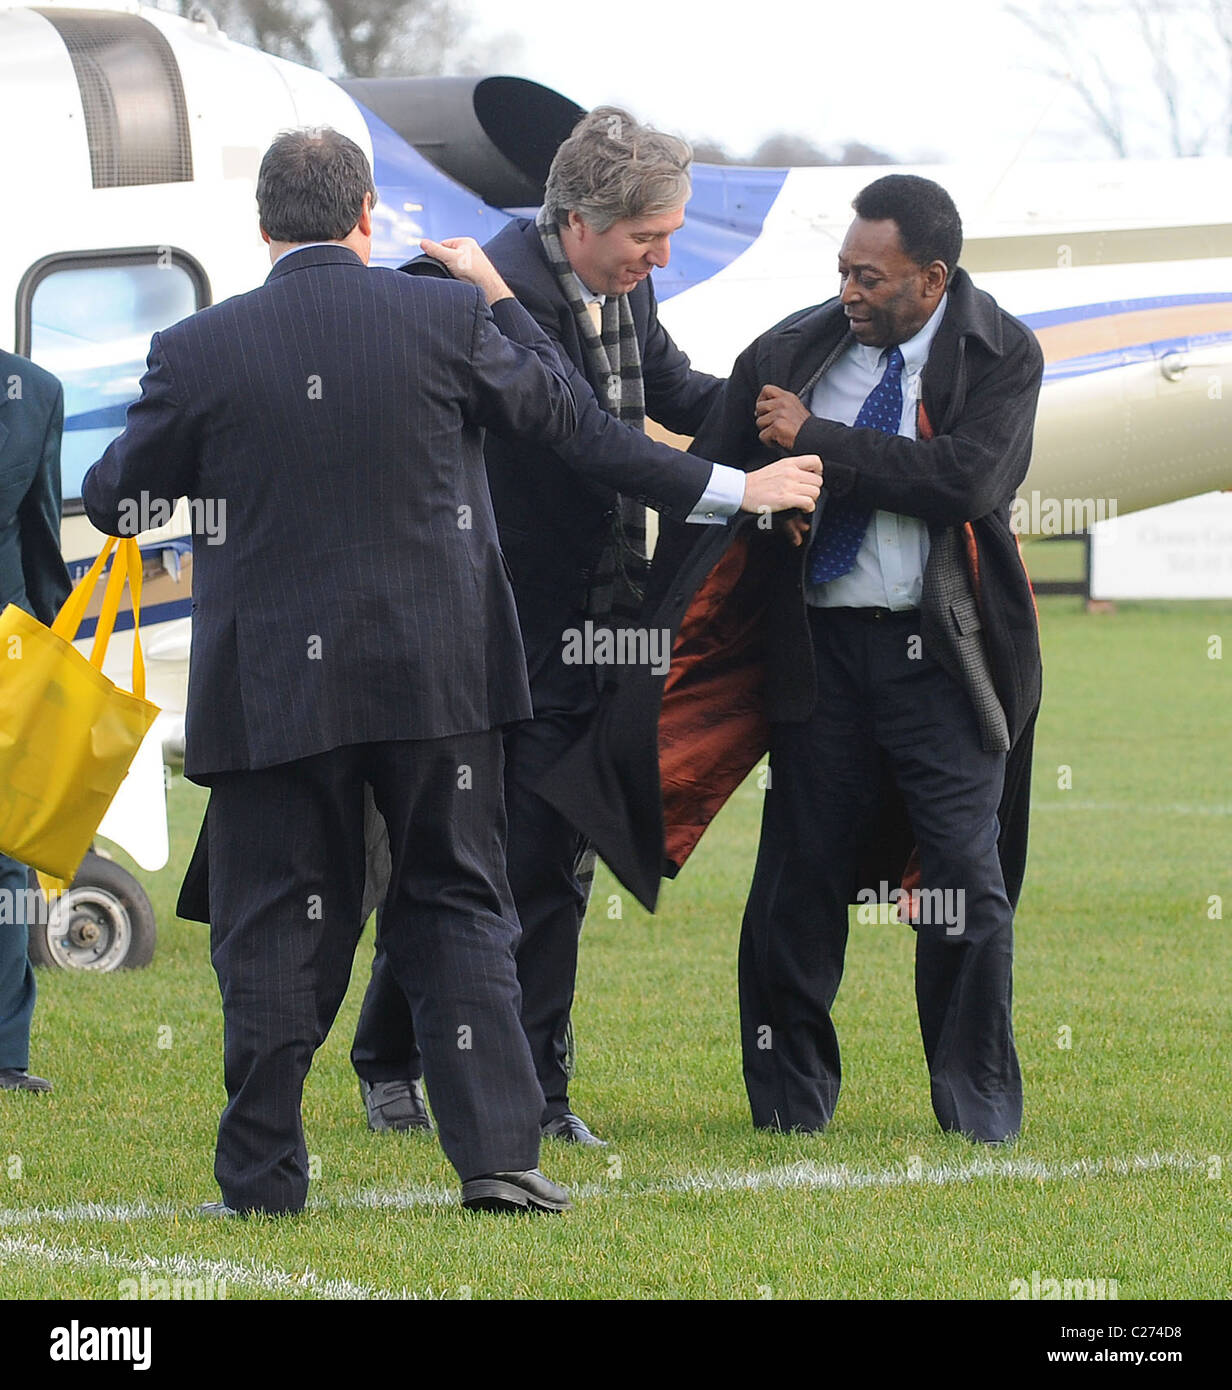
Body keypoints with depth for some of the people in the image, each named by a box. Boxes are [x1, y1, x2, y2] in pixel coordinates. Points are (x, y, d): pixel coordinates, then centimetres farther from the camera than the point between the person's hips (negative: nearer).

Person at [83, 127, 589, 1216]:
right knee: (458, 909, 10)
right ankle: (498, 1156, 3)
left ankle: (262, 1179, 7)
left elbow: (111, 501, 4)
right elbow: (554, 411, 11)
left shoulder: (199, 351, -7)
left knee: (273, 930, 7)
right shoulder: (446, 320, -6)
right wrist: (499, 294, 24)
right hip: (438, 674, 1)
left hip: (272, 682, -1)